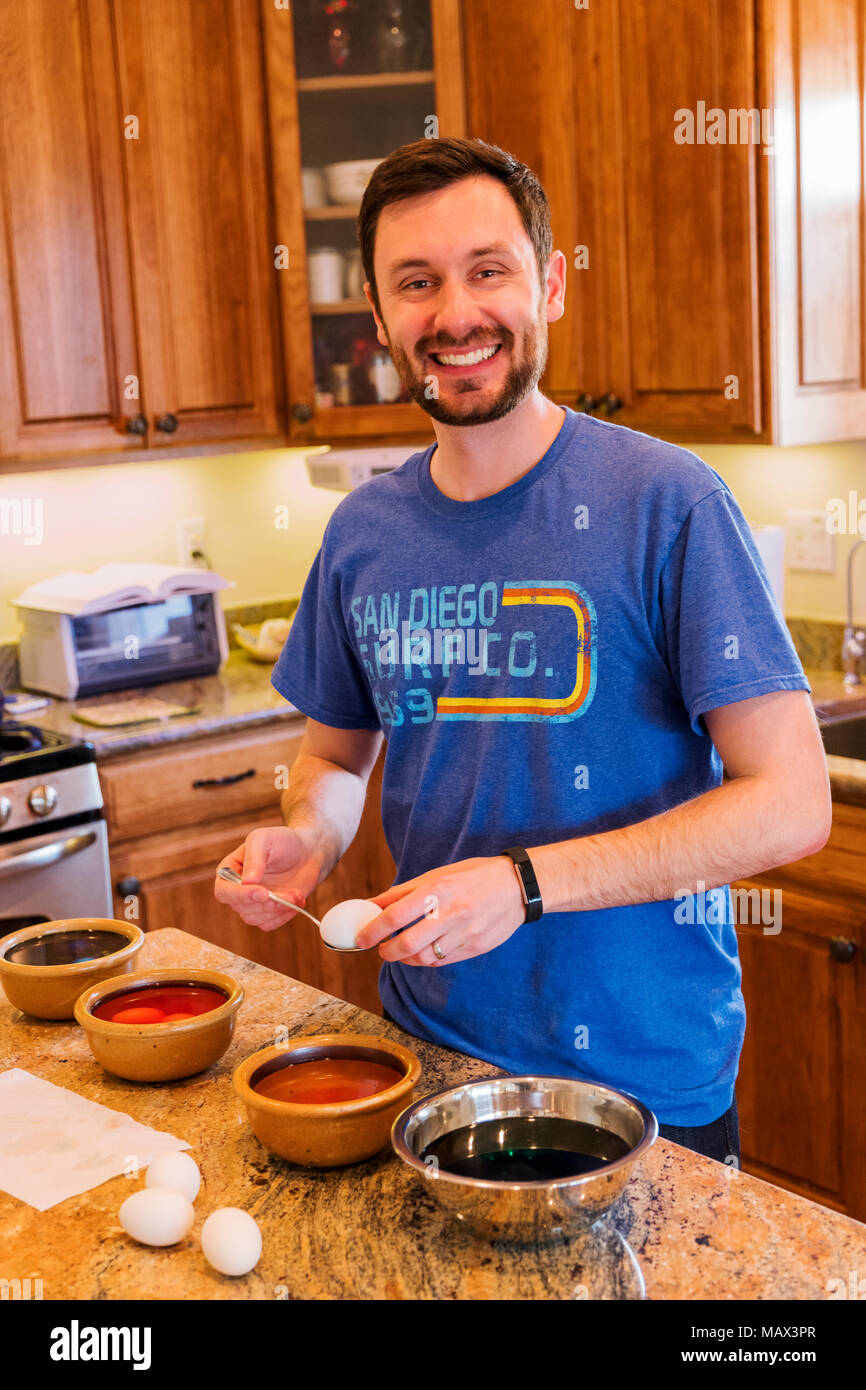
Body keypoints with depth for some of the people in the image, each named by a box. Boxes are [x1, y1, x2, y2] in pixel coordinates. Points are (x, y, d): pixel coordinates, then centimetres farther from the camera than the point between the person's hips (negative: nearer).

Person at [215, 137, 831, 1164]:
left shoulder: (667, 503, -16)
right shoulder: (362, 533, 0)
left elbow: (791, 804, -18)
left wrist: (525, 881, -25)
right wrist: (305, 839, -9)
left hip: (645, 1073, -4)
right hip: (425, 1044, 5)